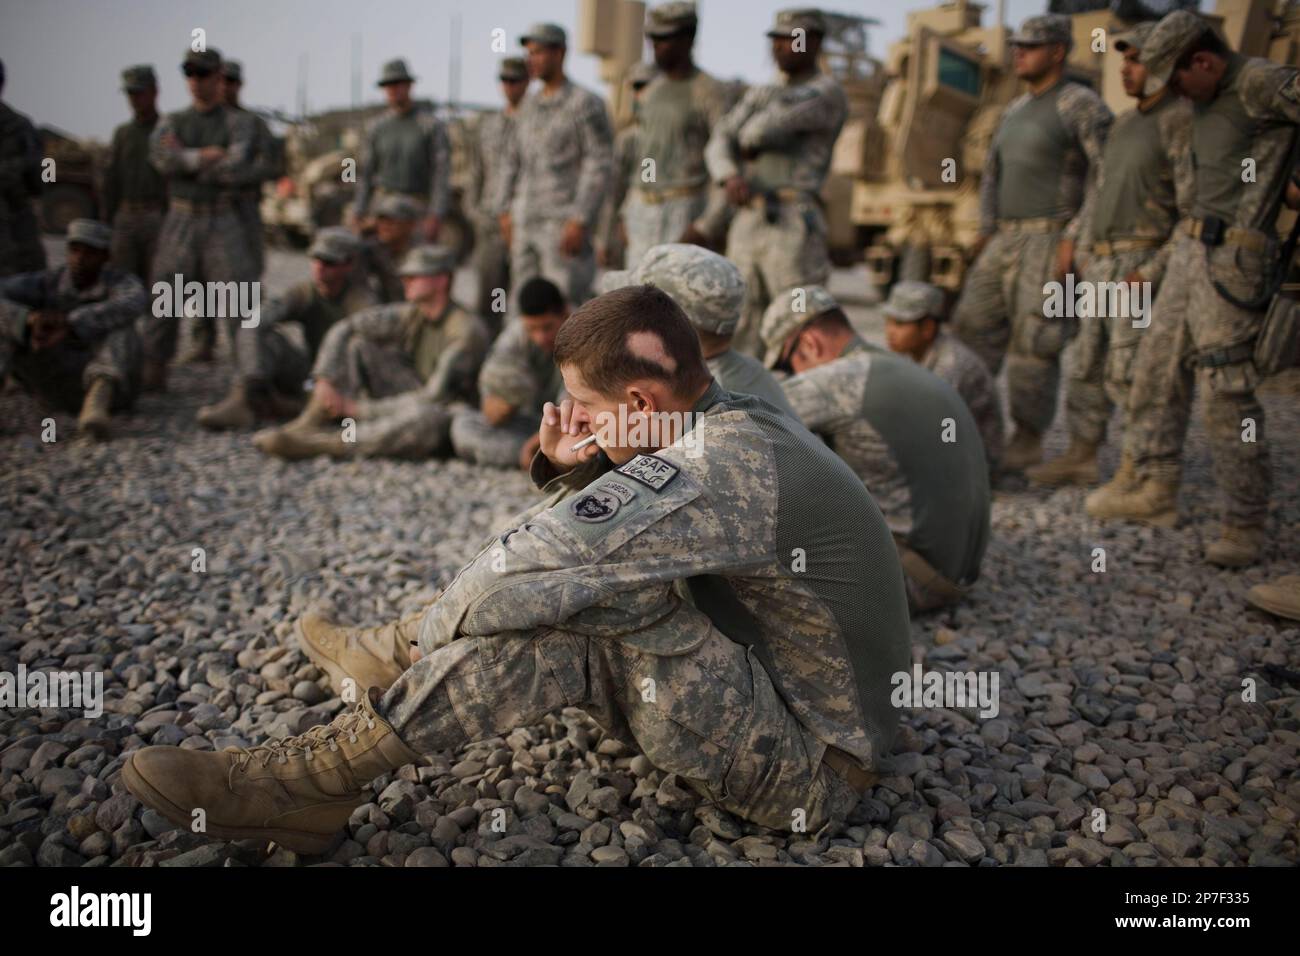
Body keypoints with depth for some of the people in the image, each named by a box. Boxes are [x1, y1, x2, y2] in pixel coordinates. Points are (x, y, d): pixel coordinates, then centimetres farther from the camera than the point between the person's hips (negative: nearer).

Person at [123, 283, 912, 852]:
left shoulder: (716, 470, -27)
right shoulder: (747, 423, 4)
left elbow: (517, 572, -27)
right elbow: (627, 536, 14)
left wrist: (425, 633, -8)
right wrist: (577, 470, -5)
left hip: (809, 770, -9)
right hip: (819, 715, 9)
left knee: (566, 590, -23)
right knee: (576, 597, -3)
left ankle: (317, 776, -16)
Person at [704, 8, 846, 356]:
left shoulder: (827, 92, -1)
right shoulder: (759, 95, 21)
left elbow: (774, 122, -18)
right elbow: (719, 144, 8)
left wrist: (750, 142, 3)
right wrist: (730, 177, -12)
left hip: (793, 226, -7)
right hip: (746, 223, 7)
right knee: (744, 331, 7)